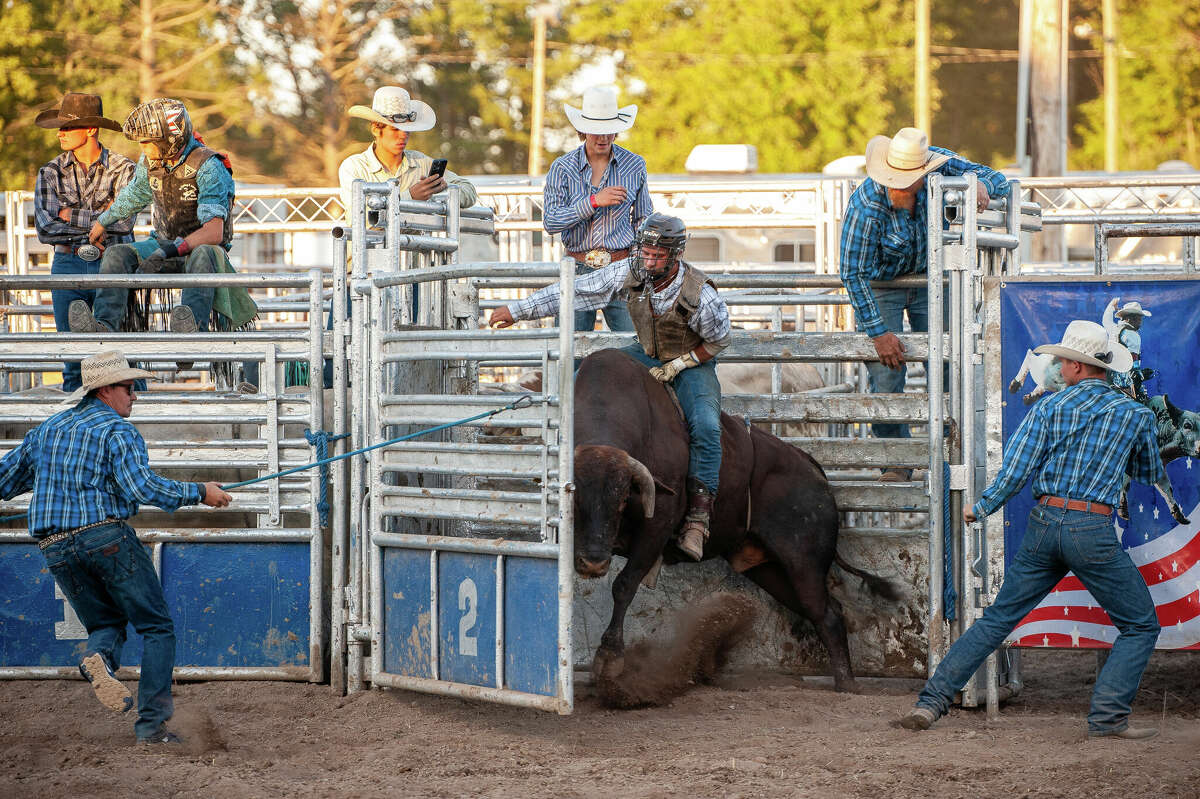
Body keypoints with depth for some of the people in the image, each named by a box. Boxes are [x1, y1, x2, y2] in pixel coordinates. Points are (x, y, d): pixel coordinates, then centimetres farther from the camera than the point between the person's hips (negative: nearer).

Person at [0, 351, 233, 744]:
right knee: (156, 626, 4)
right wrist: (198, 493, -10)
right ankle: (151, 723, -5)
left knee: (105, 623, 19)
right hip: (107, 535, -6)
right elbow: (141, 486, -18)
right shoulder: (118, 431, -3)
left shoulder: (45, 430, 18)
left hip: (56, 549, 6)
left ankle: (99, 656, -18)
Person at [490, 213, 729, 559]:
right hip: (647, 354, 5)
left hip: (693, 362, -5)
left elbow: (718, 342, -12)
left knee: (706, 426, -29)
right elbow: (574, 291, -13)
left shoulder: (701, 295, -29)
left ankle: (697, 517, -26)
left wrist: (676, 367, -15)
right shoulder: (630, 272, -19)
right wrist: (517, 310, -11)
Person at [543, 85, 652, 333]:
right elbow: (550, 222, -10)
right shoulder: (562, 168, -1)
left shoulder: (634, 166, 4)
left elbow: (643, 220, 13)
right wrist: (594, 202, -17)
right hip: (579, 268, 0)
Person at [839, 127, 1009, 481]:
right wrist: (878, 332, -26)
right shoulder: (866, 207, -33)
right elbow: (853, 273, -26)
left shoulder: (938, 165, -23)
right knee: (886, 375, -10)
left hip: (928, 278, 3)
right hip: (879, 285, -3)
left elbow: (995, 179, -9)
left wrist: (980, 185, -34)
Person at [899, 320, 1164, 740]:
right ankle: (1107, 717, -2)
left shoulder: (1049, 408, 2)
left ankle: (932, 700, 8)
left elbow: (1014, 471, -2)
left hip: (1044, 523, 3)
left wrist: (981, 509, 14)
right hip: (1093, 532, -3)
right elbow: (1150, 473, 18)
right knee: (1140, 627, 10)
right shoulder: (1135, 414, 2)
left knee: (999, 618, 13)